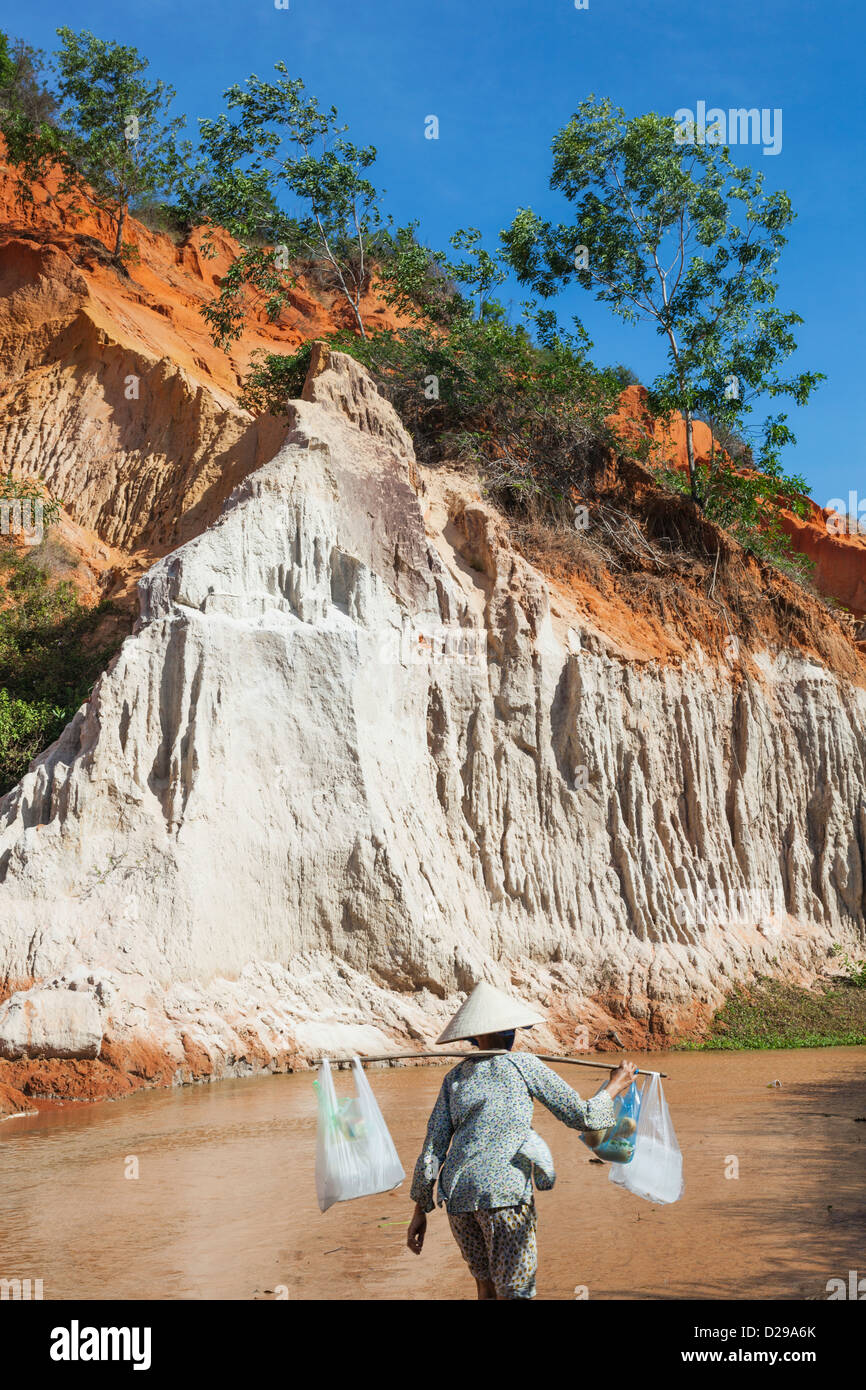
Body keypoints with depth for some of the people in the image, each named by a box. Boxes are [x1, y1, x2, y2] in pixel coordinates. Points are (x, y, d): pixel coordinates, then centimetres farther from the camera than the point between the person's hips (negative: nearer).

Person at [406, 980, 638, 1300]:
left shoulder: (455, 1078, 14)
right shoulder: (523, 1064, 2)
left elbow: (432, 1150, 9)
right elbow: (581, 1116, 5)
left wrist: (420, 1210, 14)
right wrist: (614, 1087, 21)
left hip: (457, 1194, 6)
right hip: (505, 1190, -5)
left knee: (485, 1283, 22)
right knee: (515, 1292, 0)